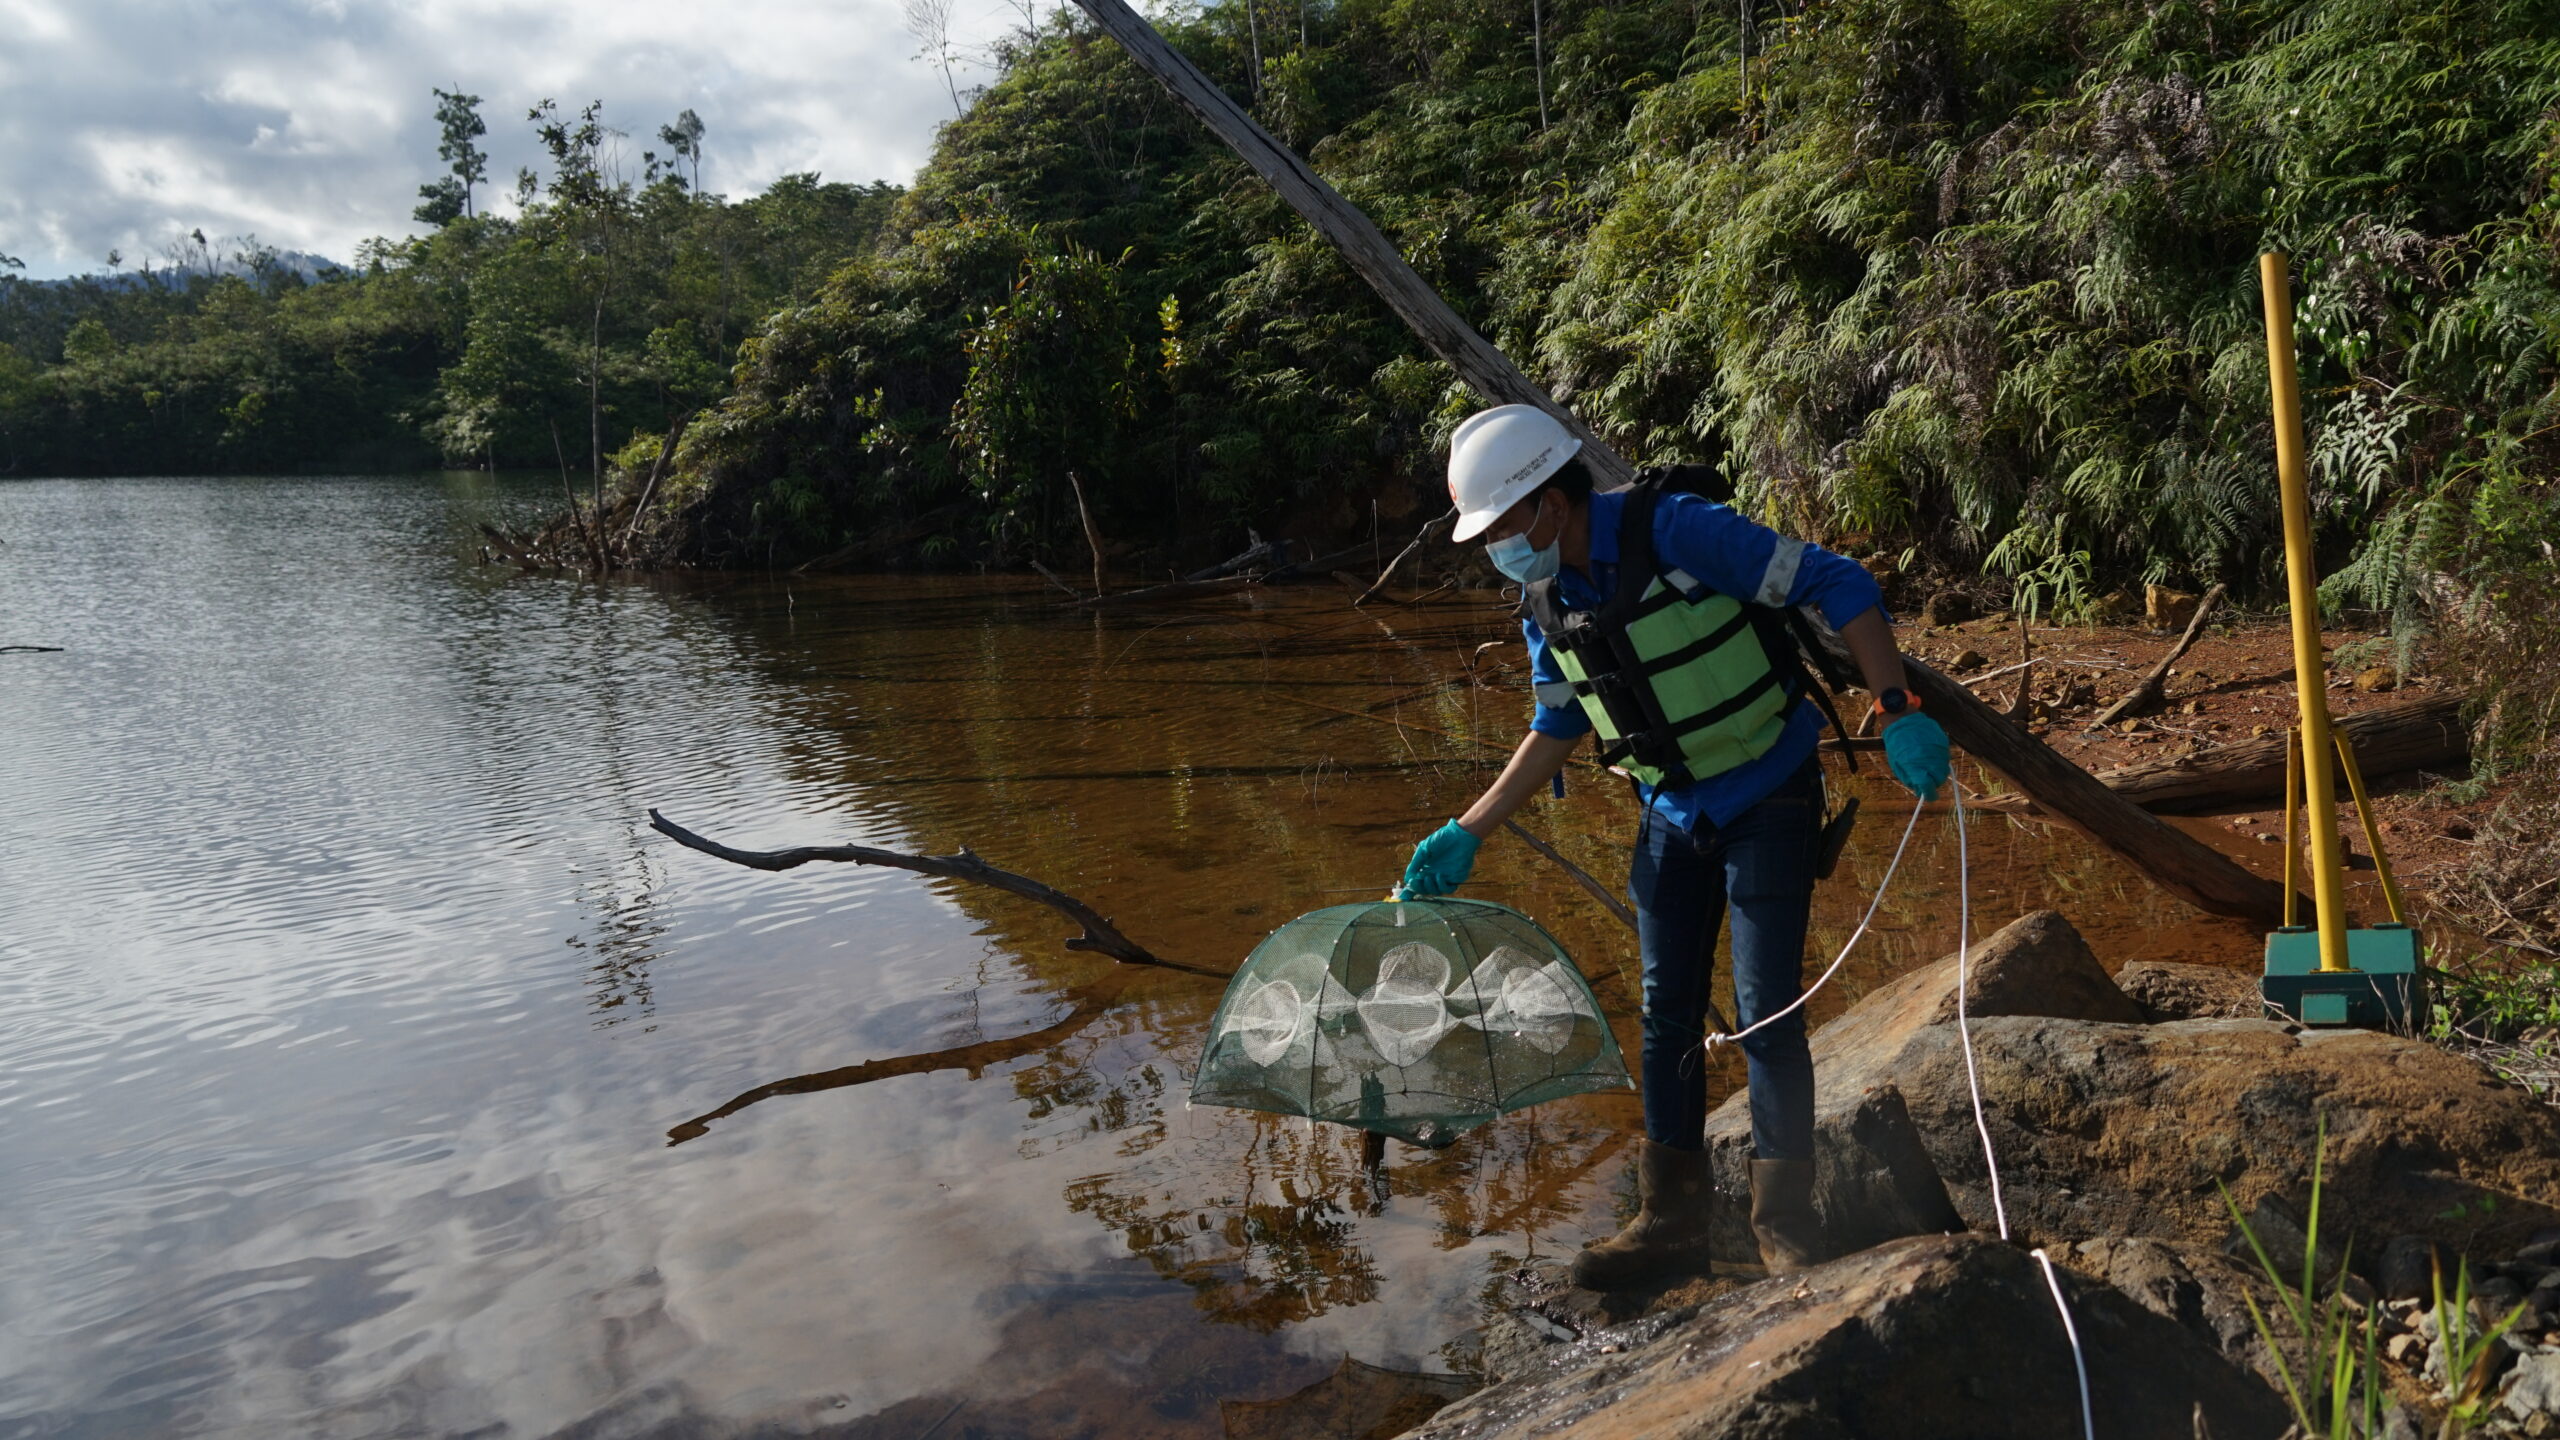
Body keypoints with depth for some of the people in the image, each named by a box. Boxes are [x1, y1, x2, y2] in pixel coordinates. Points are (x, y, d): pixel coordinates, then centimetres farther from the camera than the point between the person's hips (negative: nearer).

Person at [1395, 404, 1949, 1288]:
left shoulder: (1678, 534, -24)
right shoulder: (1544, 603, -2)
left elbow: (1840, 585, -21)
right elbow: (1557, 728, 10)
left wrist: (1897, 713, -30)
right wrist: (1466, 835, 5)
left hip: (1767, 801, -6)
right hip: (1672, 815, 6)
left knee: (1765, 1011, -7)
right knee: (1667, 1013, 9)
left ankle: (1785, 1227, 10)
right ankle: (1672, 1222, 21)